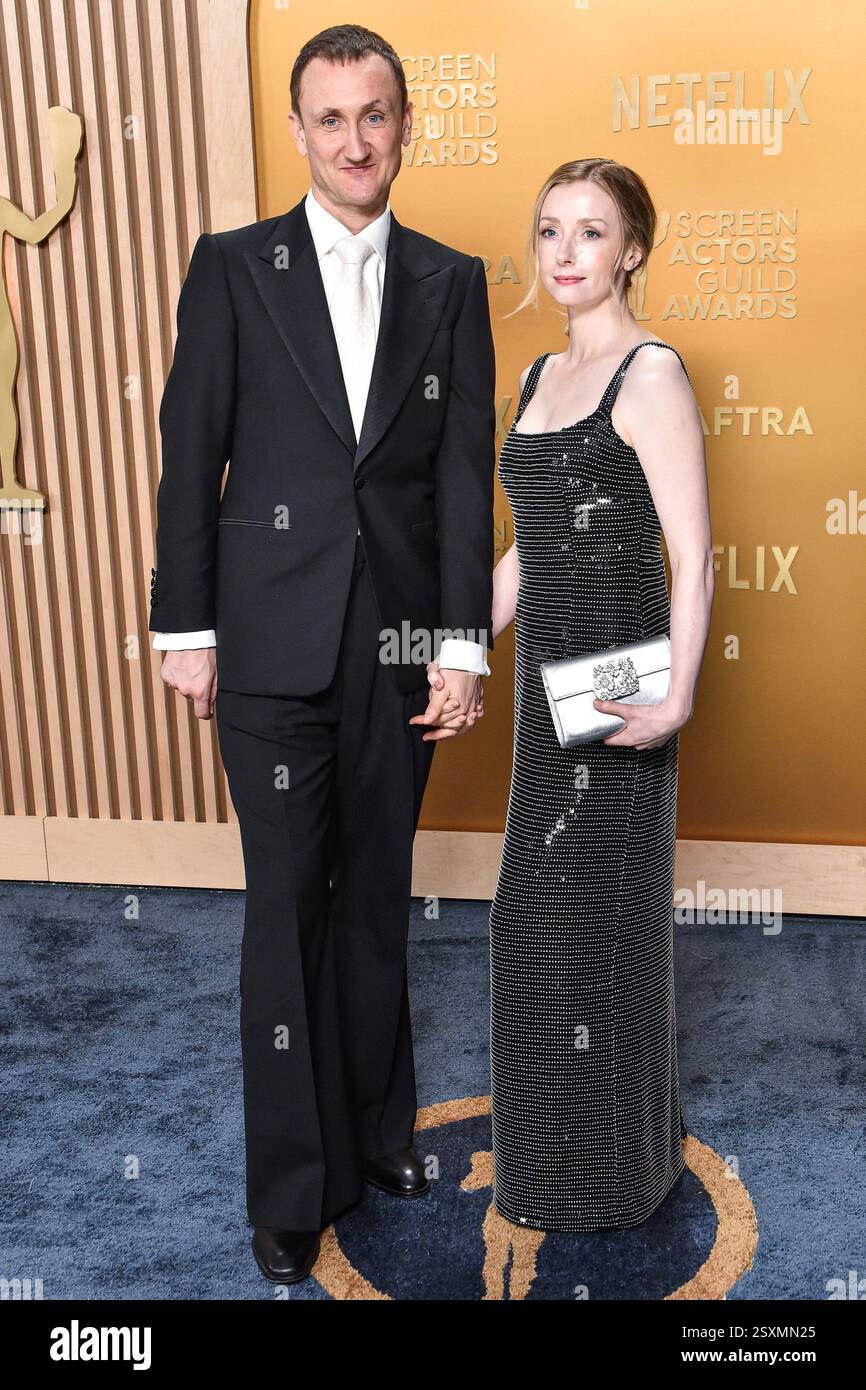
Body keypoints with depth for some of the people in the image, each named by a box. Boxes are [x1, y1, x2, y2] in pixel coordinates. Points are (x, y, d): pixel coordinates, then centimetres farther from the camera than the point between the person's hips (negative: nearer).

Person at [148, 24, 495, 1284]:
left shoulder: (450, 282, 6)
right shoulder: (233, 268, 1)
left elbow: (466, 468, 1)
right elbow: (191, 458, 0)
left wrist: (463, 644, -4)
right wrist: (186, 628, -3)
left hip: (399, 642, 2)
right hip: (275, 644, -2)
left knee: (376, 897, 14)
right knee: (288, 907, 5)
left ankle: (377, 1126, 32)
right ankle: (297, 1182, 20)